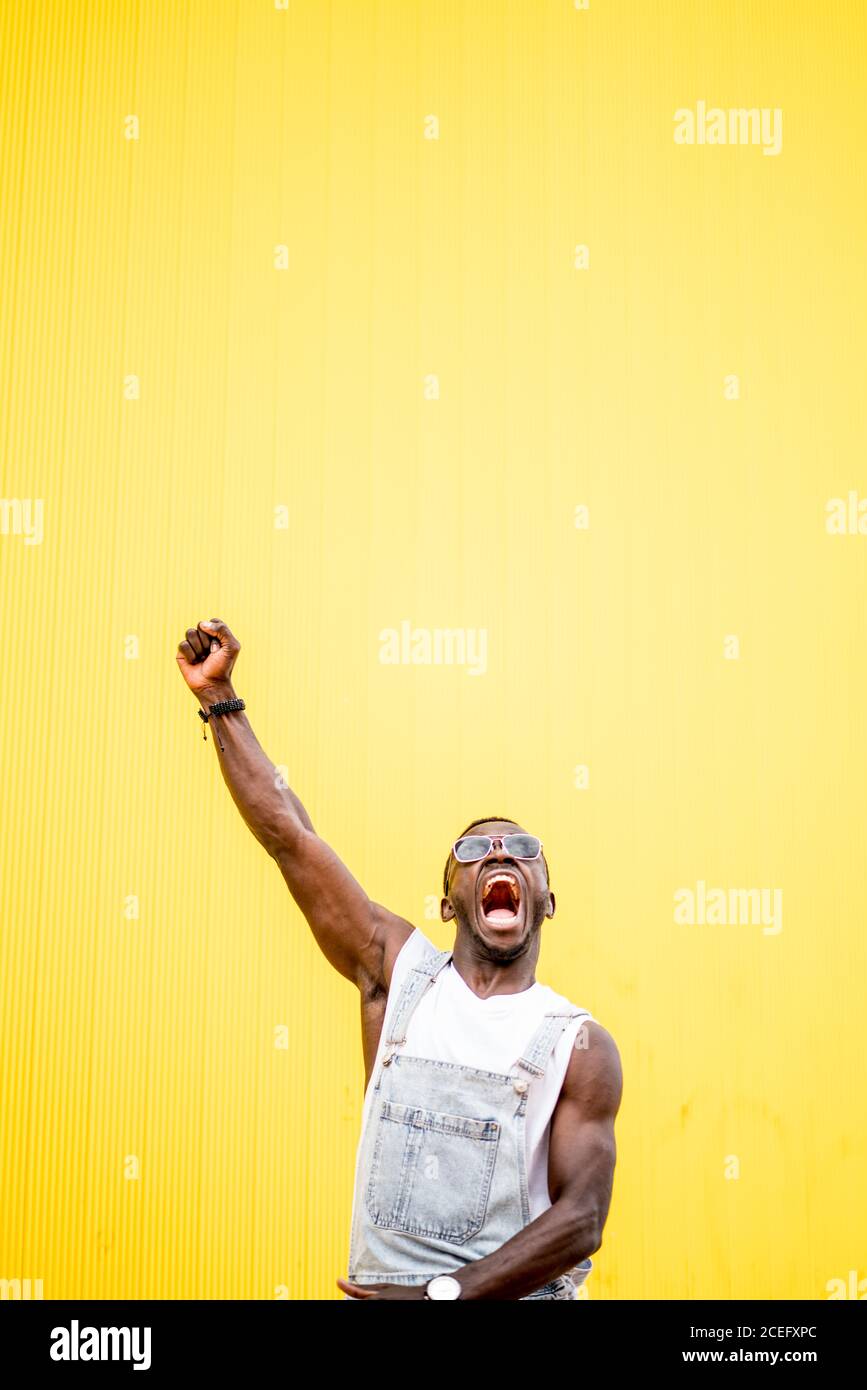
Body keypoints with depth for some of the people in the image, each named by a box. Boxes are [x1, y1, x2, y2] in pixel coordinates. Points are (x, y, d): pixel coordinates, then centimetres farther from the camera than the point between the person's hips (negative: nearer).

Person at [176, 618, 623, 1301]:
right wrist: (220, 700, 5)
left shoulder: (581, 1046, 2)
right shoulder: (398, 970, 8)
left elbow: (582, 1218, -4)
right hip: (380, 1284, 3)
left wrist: (441, 1294, -12)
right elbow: (290, 837, 6)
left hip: (518, 1299, -3)